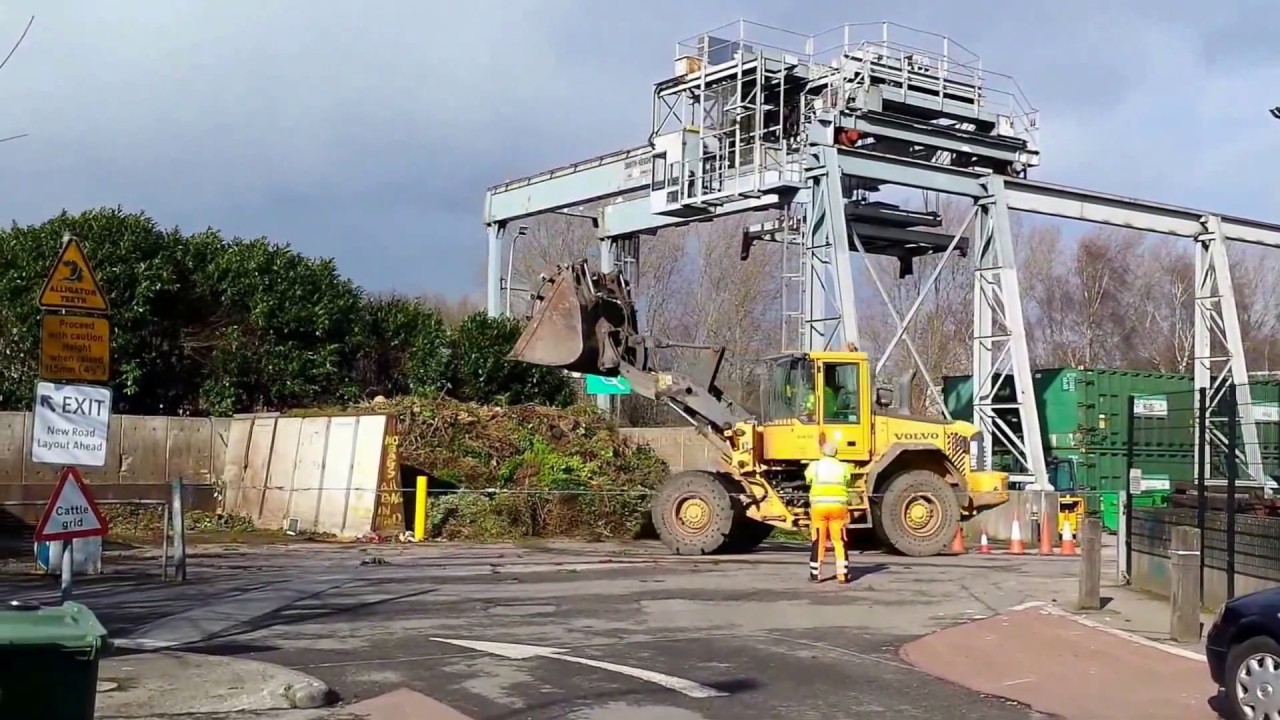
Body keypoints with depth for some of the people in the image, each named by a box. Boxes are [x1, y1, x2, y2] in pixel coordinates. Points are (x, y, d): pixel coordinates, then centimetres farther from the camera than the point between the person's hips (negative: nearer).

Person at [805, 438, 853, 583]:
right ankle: (842, 575, 4)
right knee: (840, 542, 6)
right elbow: (847, 481, 12)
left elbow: (807, 480, 14)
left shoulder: (814, 466, 0)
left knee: (818, 542, 7)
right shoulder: (843, 467, 3)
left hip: (819, 506, 0)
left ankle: (815, 574, 9)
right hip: (838, 507, 1)